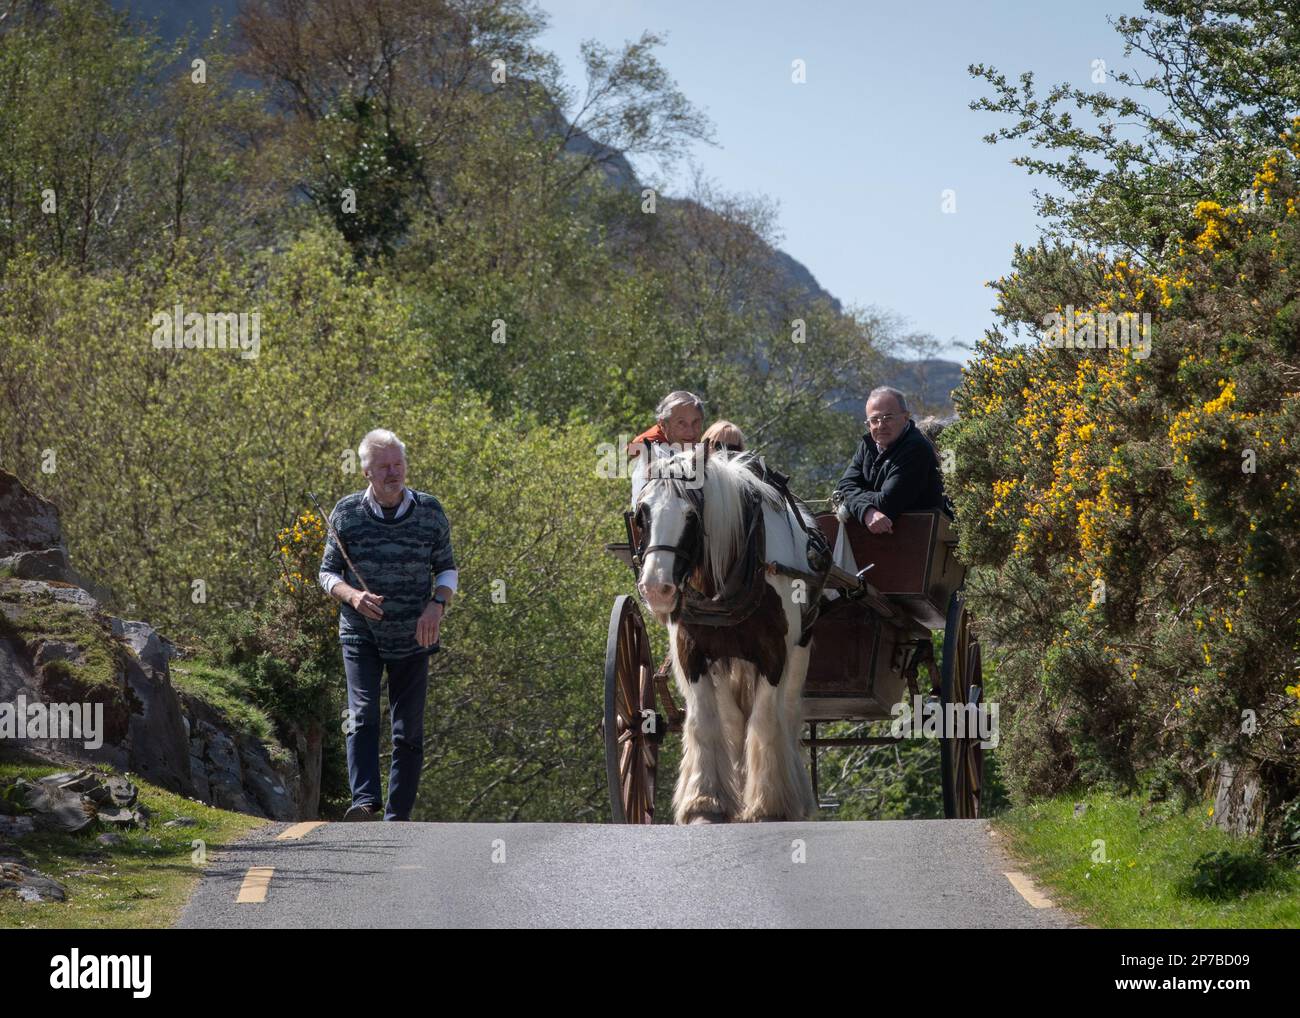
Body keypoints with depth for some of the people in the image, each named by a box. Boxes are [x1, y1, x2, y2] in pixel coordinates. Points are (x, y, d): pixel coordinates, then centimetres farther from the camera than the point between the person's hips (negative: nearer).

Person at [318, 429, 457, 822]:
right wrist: (353, 596, -18)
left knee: (408, 731, 2)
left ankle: (399, 816, 9)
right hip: (361, 634, -1)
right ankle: (365, 803, -30)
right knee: (363, 716, -19)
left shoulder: (430, 510, -2)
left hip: (413, 639, 1)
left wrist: (437, 605, -13)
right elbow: (328, 572, 3)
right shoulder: (347, 513, -4)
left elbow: (447, 569, 7)